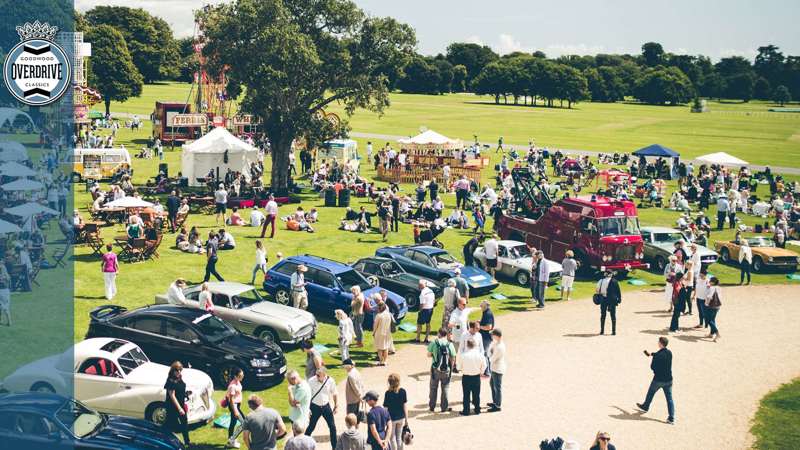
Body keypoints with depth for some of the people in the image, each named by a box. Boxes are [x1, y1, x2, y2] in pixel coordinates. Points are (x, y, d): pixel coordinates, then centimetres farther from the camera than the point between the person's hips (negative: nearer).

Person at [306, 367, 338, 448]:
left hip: (326, 406, 2)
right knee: (311, 427, 7)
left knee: (332, 427, 8)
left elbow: (334, 394, 2)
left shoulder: (330, 381, -14)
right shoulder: (311, 381, -19)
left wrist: (336, 406, 6)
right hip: (315, 407, -2)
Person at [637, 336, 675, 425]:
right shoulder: (669, 353, -1)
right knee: (669, 398, 5)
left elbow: (652, 367, -15)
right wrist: (651, 354, 37)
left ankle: (645, 407, 46)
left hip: (658, 379, -4)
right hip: (668, 380, 4)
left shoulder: (657, 355, -22)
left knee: (650, 393, 23)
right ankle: (671, 418, -1)